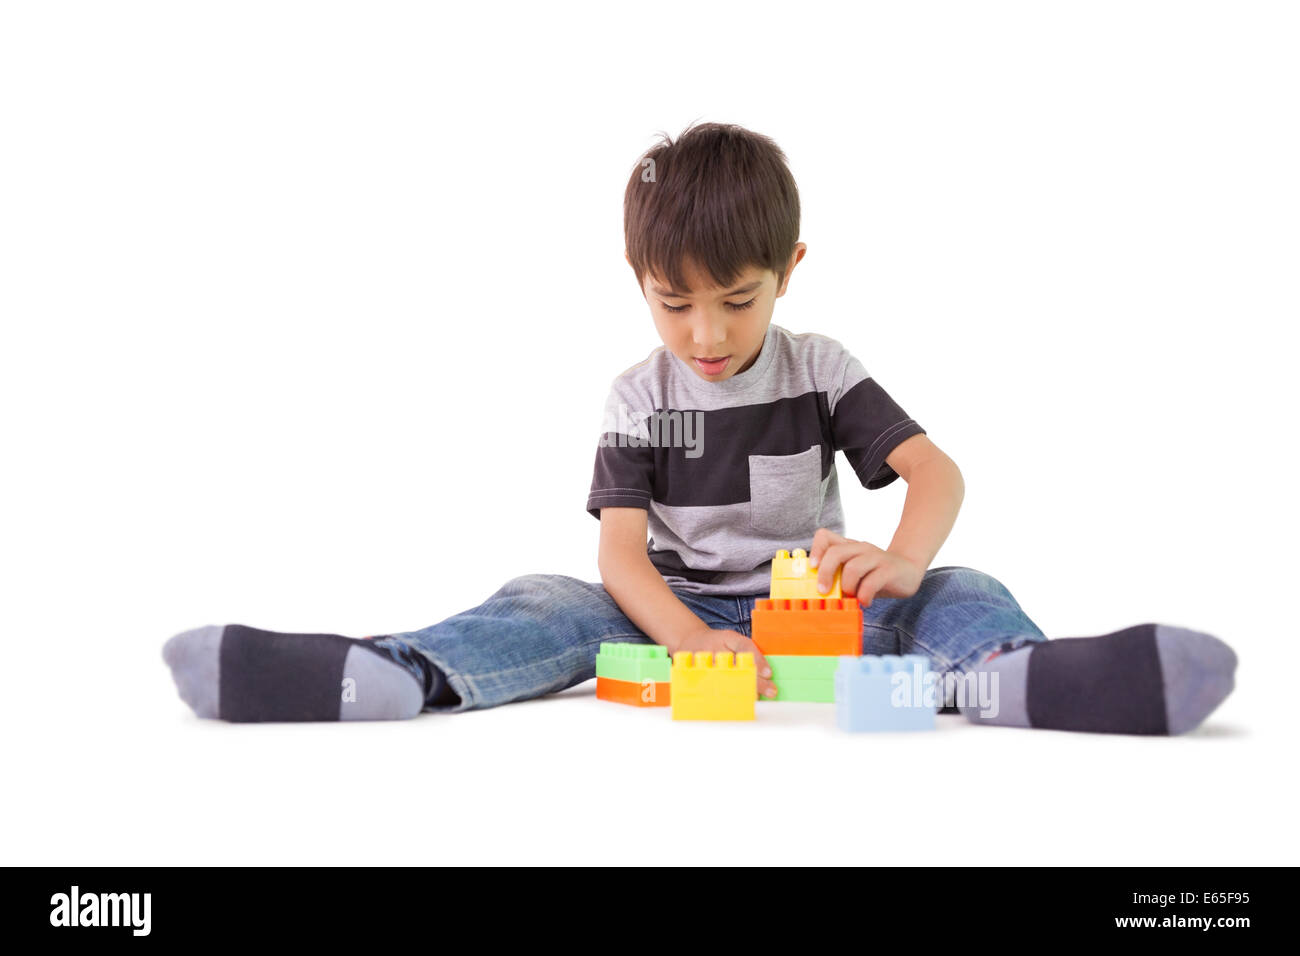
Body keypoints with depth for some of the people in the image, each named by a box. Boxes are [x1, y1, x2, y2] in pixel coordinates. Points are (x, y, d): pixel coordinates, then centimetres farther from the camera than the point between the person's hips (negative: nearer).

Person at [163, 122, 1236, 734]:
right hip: (676, 608, 0)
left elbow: (936, 468, -11)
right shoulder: (640, 396, 0)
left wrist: (902, 565, -36)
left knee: (963, 593, -25)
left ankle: (1008, 677, -61)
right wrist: (689, 638, -34)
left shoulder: (821, 367, 1)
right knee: (548, 602, -25)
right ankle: (388, 677, -53)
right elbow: (620, 551, -11)